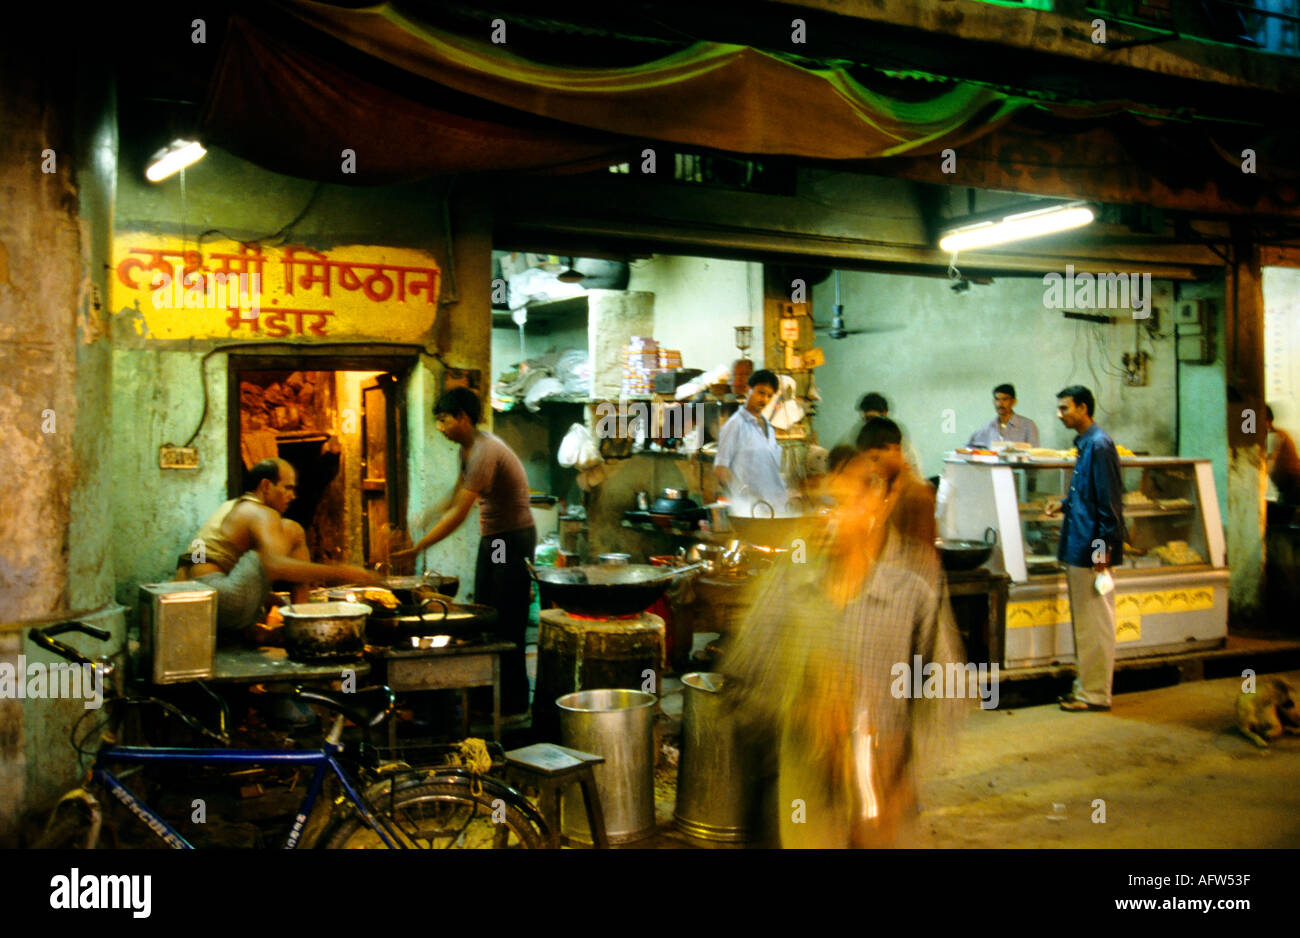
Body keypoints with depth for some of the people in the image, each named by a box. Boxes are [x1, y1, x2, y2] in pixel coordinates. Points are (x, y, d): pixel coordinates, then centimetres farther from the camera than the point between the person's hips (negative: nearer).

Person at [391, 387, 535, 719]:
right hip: (491, 538, 10)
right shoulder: (468, 447, 7)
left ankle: (514, 705, 3)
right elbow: (458, 491, 24)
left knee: (508, 624, -5)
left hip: (514, 539, -10)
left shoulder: (485, 452, -24)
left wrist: (416, 549, -26)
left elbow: (459, 514, -28)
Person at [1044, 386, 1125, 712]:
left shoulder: (1099, 445, -16)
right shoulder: (1084, 444, 13)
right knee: (1083, 623, 16)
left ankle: (1096, 694, 7)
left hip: (1092, 550, -10)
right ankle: (1086, 685, 26)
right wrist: (1064, 504, 11)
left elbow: (1109, 501, -19)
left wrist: (1103, 549, -21)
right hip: (1078, 550, 10)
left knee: (1095, 624, -1)